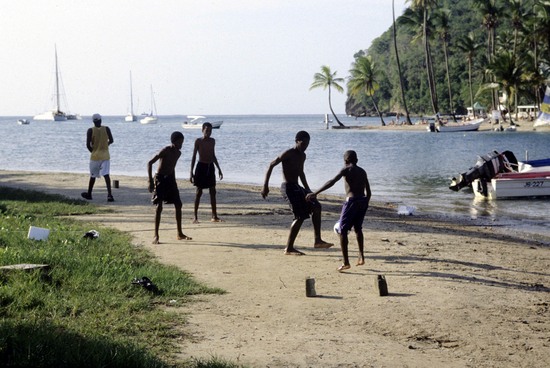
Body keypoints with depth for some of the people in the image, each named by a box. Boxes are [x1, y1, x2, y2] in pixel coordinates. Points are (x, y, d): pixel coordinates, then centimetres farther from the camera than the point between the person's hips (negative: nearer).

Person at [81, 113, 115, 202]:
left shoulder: (90, 130, -7)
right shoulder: (106, 129, -2)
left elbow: (88, 145, -11)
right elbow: (111, 141, 8)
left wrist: (92, 151, 7)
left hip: (95, 157, -1)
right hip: (105, 156, 1)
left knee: (93, 176, 13)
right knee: (106, 175, -8)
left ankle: (89, 194, 28)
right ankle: (109, 194, -22)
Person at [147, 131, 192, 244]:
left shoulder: (178, 153, 6)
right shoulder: (165, 151, -18)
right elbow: (150, 163, -20)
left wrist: (174, 182, 22)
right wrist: (150, 181, -24)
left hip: (170, 179, 8)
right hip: (160, 179, -8)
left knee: (178, 205, 6)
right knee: (159, 206, -12)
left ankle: (180, 234, 16)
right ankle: (156, 236, -7)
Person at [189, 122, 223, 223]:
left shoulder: (212, 141, 9)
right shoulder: (198, 141, -6)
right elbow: (194, 156, -5)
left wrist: (219, 169, 18)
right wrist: (191, 172, -10)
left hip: (210, 167, 5)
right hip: (201, 166, -5)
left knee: (213, 192, 5)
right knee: (199, 192, -2)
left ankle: (214, 216, 10)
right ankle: (196, 217, 2)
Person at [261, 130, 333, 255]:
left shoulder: (302, 156, 14)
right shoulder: (288, 154, -13)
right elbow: (271, 165, -14)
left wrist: (308, 190, 28)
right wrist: (265, 186, -18)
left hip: (297, 187, 9)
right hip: (288, 187, -9)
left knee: (316, 207, 6)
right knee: (300, 216, -13)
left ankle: (317, 241, 10)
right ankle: (289, 248, -7)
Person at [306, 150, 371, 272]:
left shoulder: (347, 169, -2)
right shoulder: (362, 172, 16)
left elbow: (331, 182, -14)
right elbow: (368, 192, 16)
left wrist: (315, 193, -18)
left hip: (352, 201, -7)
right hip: (363, 201, 7)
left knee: (342, 230, -2)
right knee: (358, 228, 27)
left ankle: (346, 262, -9)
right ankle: (361, 257, 29)